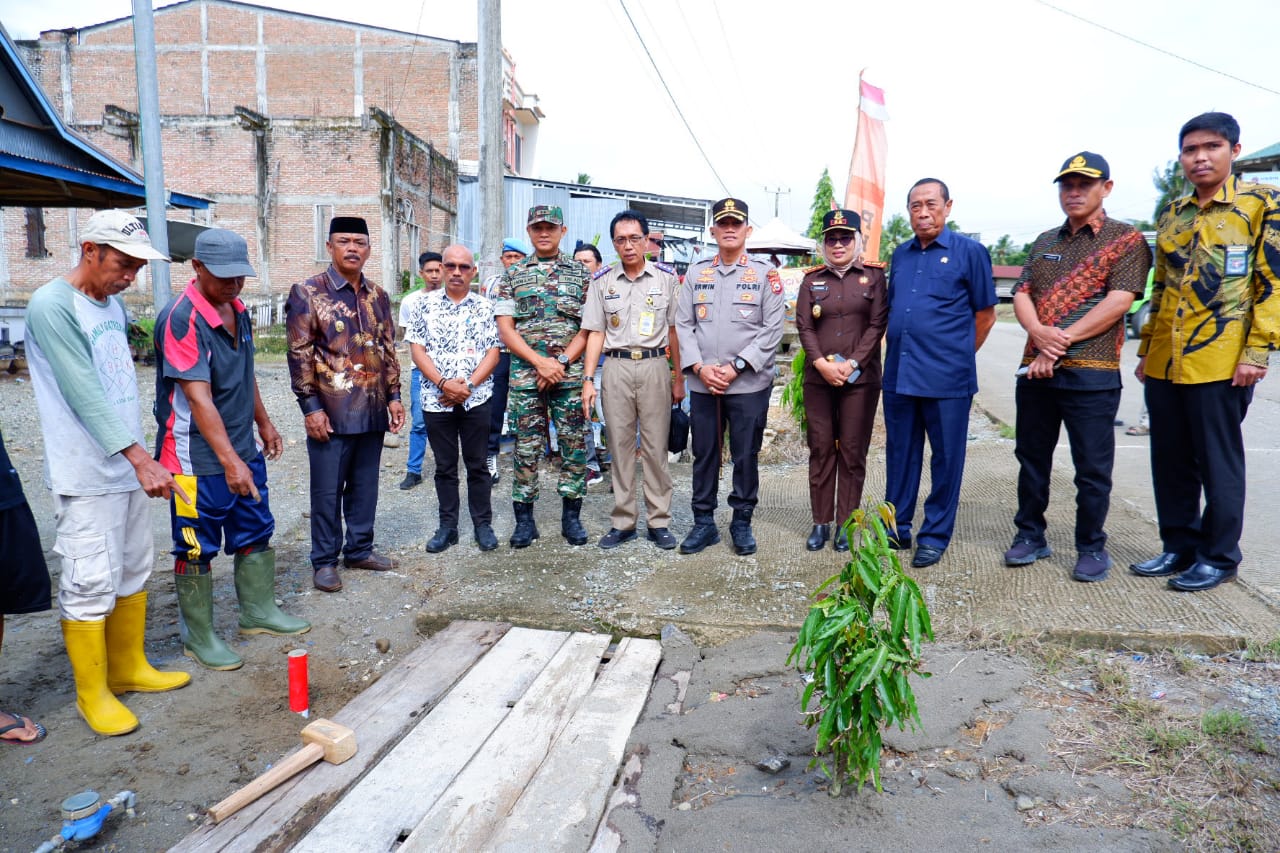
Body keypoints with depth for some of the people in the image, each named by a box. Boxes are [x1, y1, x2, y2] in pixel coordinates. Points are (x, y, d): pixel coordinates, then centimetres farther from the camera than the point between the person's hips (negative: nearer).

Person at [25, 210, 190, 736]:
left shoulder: (114, 306, 11)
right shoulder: (52, 306, -14)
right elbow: (84, 395, -23)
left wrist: (139, 459, 14)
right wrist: (140, 458, -29)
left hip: (129, 467, 8)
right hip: (85, 476, -8)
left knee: (134, 571, 16)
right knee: (91, 584, -1)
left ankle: (128, 668, 31)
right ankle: (92, 695, 14)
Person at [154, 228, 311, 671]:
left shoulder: (237, 310, 6)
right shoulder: (181, 319, -21)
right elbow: (198, 397, -27)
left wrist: (263, 422, 21)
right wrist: (229, 460, -32)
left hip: (244, 450, 8)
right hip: (198, 457, -8)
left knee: (256, 534, 17)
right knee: (197, 550, 5)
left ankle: (258, 611, 34)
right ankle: (198, 637, 20)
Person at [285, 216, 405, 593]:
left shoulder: (377, 295, 10)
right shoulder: (307, 293, -6)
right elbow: (300, 355, -9)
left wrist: (394, 396, 9)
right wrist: (311, 407, -13)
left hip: (373, 411, 5)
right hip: (331, 413, -5)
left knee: (365, 485, 14)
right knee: (328, 490, 5)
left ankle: (359, 549, 28)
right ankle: (325, 560, 17)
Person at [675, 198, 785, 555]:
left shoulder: (765, 274, 2)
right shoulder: (695, 273, 10)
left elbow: (772, 329, -5)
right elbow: (683, 325, 6)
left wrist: (736, 367, -13)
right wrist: (699, 367, -9)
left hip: (749, 384, -2)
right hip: (702, 384, 2)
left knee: (746, 456, 5)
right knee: (703, 455, 8)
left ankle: (742, 523, 20)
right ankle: (703, 523, 20)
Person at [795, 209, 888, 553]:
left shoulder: (874, 275, 4)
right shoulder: (812, 279, 10)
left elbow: (878, 324, -3)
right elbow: (803, 326, 3)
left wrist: (852, 364, -13)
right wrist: (823, 364, -12)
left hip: (861, 379, -2)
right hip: (818, 379, 2)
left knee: (853, 452, 2)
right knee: (820, 450, 5)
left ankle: (845, 524, 11)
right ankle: (820, 522, 14)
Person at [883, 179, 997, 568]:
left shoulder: (969, 252, -2)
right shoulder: (900, 254, 11)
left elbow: (985, 315, 3)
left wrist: (958, 357, 7)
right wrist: (898, 350, 14)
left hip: (946, 379, -4)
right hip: (898, 375, 5)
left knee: (946, 458, 5)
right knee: (900, 455, 12)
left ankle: (935, 536, 16)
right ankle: (897, 528, 23)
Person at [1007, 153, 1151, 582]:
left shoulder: (1126, 240, 0)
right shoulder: (1044, 242, 17)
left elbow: (1118, 302, -12)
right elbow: (1021, 295, 8)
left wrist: (1061, 342, -16)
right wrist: (1039, 333, -13)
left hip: (1090, 373, -5)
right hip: (1035, 369, 5)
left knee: (1092, 467, 2)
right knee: (1031, 457, 12)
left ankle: (1092, 547, 16)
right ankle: (1030, 535, 25)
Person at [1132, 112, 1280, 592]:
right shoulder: (1170, 215, 14)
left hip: (1220, 363, -6)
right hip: (1164, 365, 6)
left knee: (1218, 463, 3)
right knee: (1170, 462, 11)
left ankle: (1220, 557, 16)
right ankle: (1180, 546, 25)